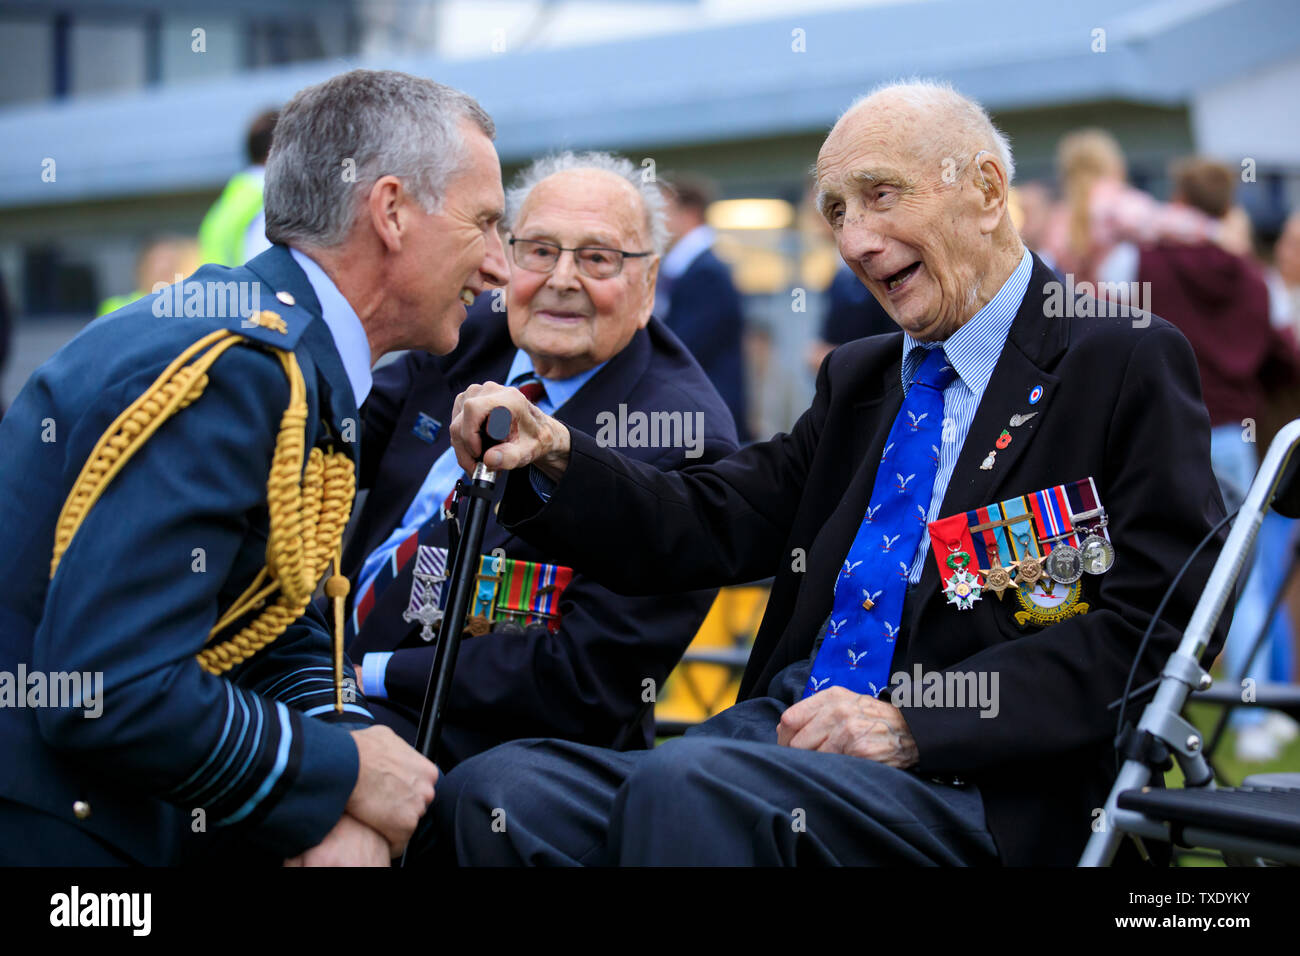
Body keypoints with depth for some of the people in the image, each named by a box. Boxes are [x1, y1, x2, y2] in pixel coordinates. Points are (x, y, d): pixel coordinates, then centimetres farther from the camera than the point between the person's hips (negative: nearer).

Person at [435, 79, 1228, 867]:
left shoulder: (1130, 365, 1)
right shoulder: (858, 378, 23)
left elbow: (1158, 625, -9)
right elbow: (709, 527, 15)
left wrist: (915, 723, -16)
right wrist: (551, 458, -4)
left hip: (971, 789, -6)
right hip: (785, 734, 7)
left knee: (685, 782, -34)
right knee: (488, 790, -17)